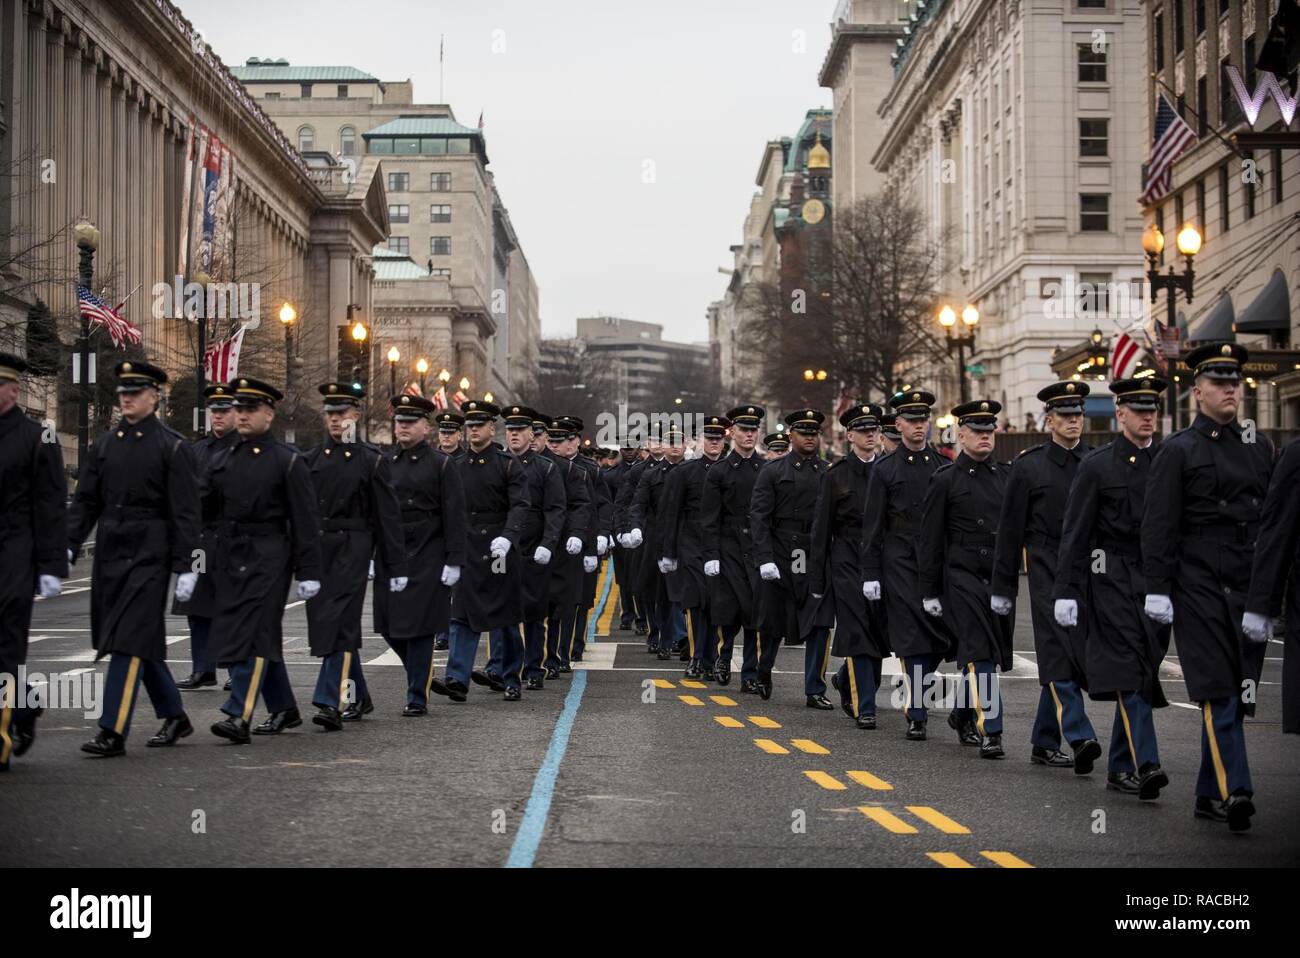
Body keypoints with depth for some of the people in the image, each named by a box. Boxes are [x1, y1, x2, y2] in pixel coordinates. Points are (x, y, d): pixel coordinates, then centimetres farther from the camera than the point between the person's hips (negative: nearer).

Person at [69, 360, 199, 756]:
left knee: (130, 638, -9)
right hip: (109, 551, 6)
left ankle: (113, 732, -7)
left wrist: (186, 567, -12)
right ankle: (174, 716, 27)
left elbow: (185, 512, -8)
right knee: (143, 638, 13)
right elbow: (85, 500, 11)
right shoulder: (105, 443, 11)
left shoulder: (172, 446, -5)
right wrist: (68, 546, -2)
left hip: (149, 551, -6)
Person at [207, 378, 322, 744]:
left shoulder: (288, 460, -4)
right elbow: (204, 505, 13)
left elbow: (305, 520, -7)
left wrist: (308, 572, -11)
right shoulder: (222, 460, 13)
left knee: (255, 635, -11)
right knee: (263, 637, 12)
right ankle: (284, 709, 24)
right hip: (228, 558, 6)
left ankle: (239, 715, -13)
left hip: (267, 559, -6)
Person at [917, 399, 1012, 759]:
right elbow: (930, 538, -2)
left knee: (995, 652, 11)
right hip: (963, 576, -5)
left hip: (1001, 576, 5)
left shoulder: (1004, 475, 11)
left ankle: (963, 713, 32)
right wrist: (929, 591, -4)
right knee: (980, 649, -12)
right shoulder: (946, 479, -3)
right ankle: (989, 731, -11)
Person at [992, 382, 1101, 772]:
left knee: (1063, 660, 7)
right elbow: (1010, 530, 2)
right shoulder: (1029, 465, 1)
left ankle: (1044, 743, 17)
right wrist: (1003, 588, 0)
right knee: (1060, 655, -12)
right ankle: (1080, 738, -18)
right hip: (1048, 574, -3)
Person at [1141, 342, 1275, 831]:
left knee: (1239, 694, 7)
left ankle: (1210, 794, 16)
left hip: (1250, 589, 5)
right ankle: (1235, 791, -11)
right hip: (1201, 588, -5)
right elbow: (1159, 526, -5)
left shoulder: (1259, 446, 14)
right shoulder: (1178, 451, -1)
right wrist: (1157, 589, -11)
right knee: (1218, 693, -9)